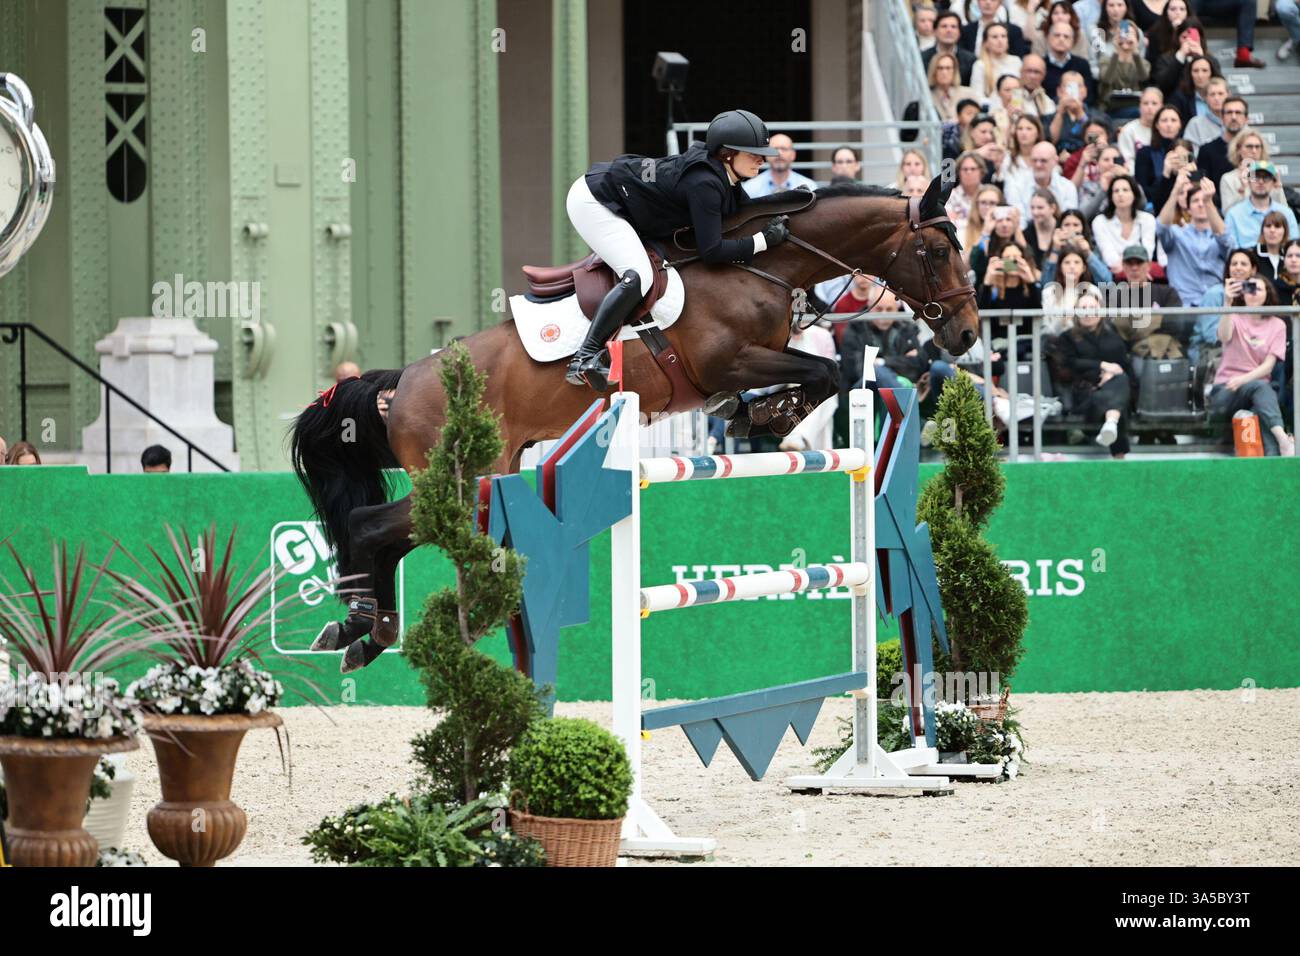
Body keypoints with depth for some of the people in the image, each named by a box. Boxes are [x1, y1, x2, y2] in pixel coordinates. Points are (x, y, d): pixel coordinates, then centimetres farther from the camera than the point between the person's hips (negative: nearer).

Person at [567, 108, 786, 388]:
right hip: (591, 203, -11)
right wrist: (764, 240, -23)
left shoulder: (722, 177, 3)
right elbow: (712, 251, -28)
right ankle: (584, 359, -27)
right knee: (638, 277, -25)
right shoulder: (704, 183, -26)